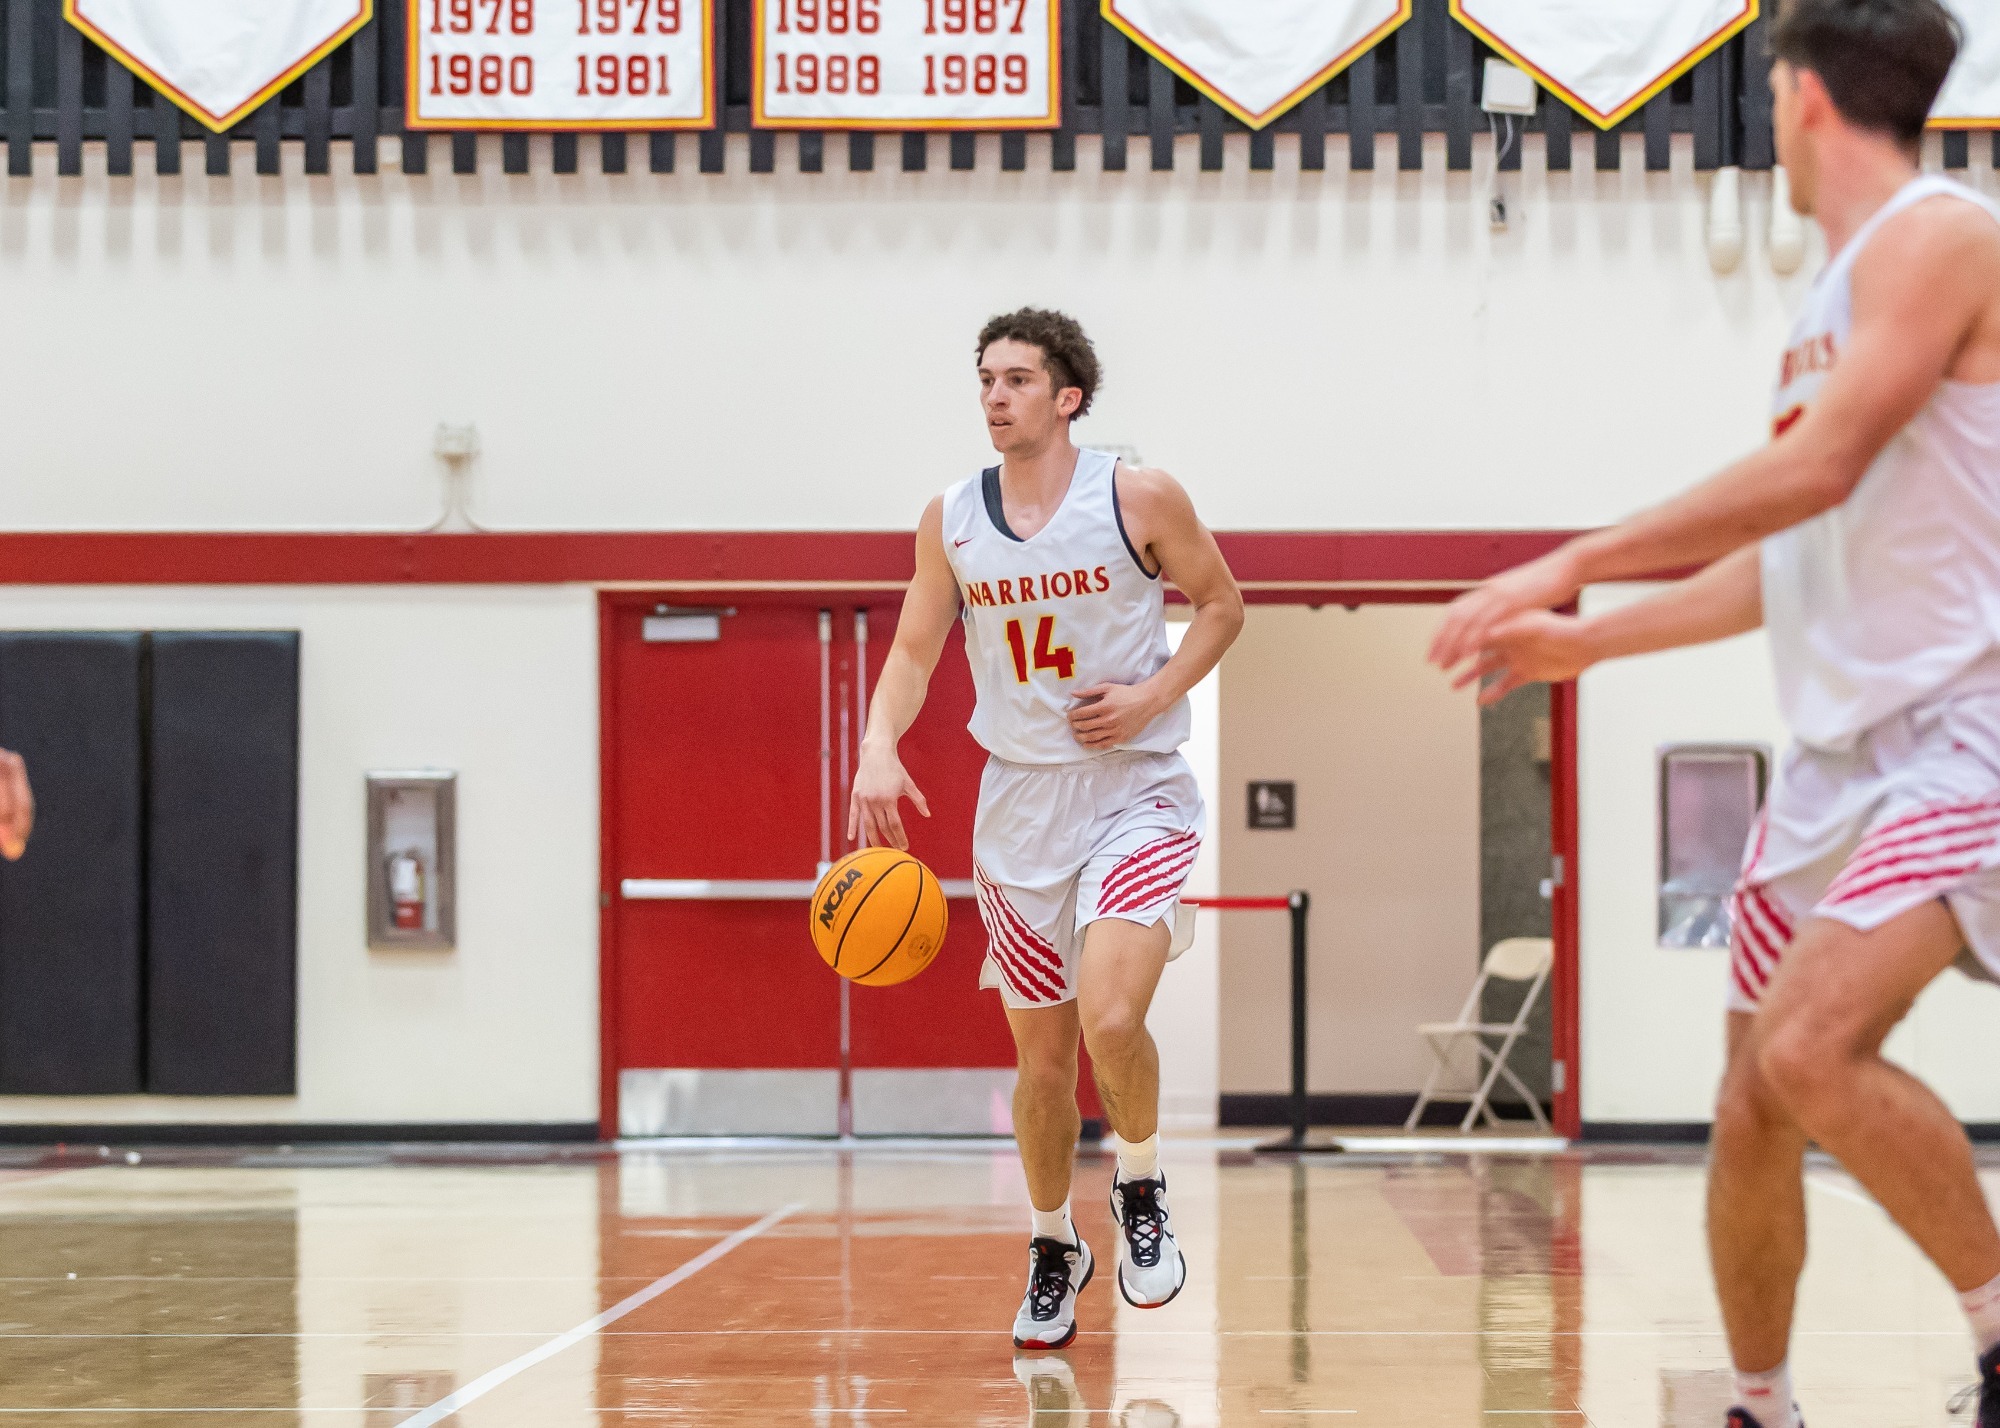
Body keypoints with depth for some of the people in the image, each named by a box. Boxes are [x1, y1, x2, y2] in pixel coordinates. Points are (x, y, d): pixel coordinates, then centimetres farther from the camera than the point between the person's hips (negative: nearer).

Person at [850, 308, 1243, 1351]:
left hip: (1137, 793, -3)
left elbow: (1221, 602, 4)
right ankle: (1053, 1247, 30)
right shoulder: (951, 519, 2)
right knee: (1041, 1051, 8)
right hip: (1020, 802, 3)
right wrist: (879, 746, -11)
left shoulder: (1138, 498, -7)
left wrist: (1154, 695, -12)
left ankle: (1141, 1185, 7)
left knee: (1110, 1018, -23)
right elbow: (914, 651, 7)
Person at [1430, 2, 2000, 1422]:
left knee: (1813, 1043, -28)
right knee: (1754, 1106, 10)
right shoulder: (1837, 294, 19)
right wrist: (1585, 641, 27)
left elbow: (1821, 466, -22)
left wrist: (1576, 563, -19)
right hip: (1838, 749, 9)